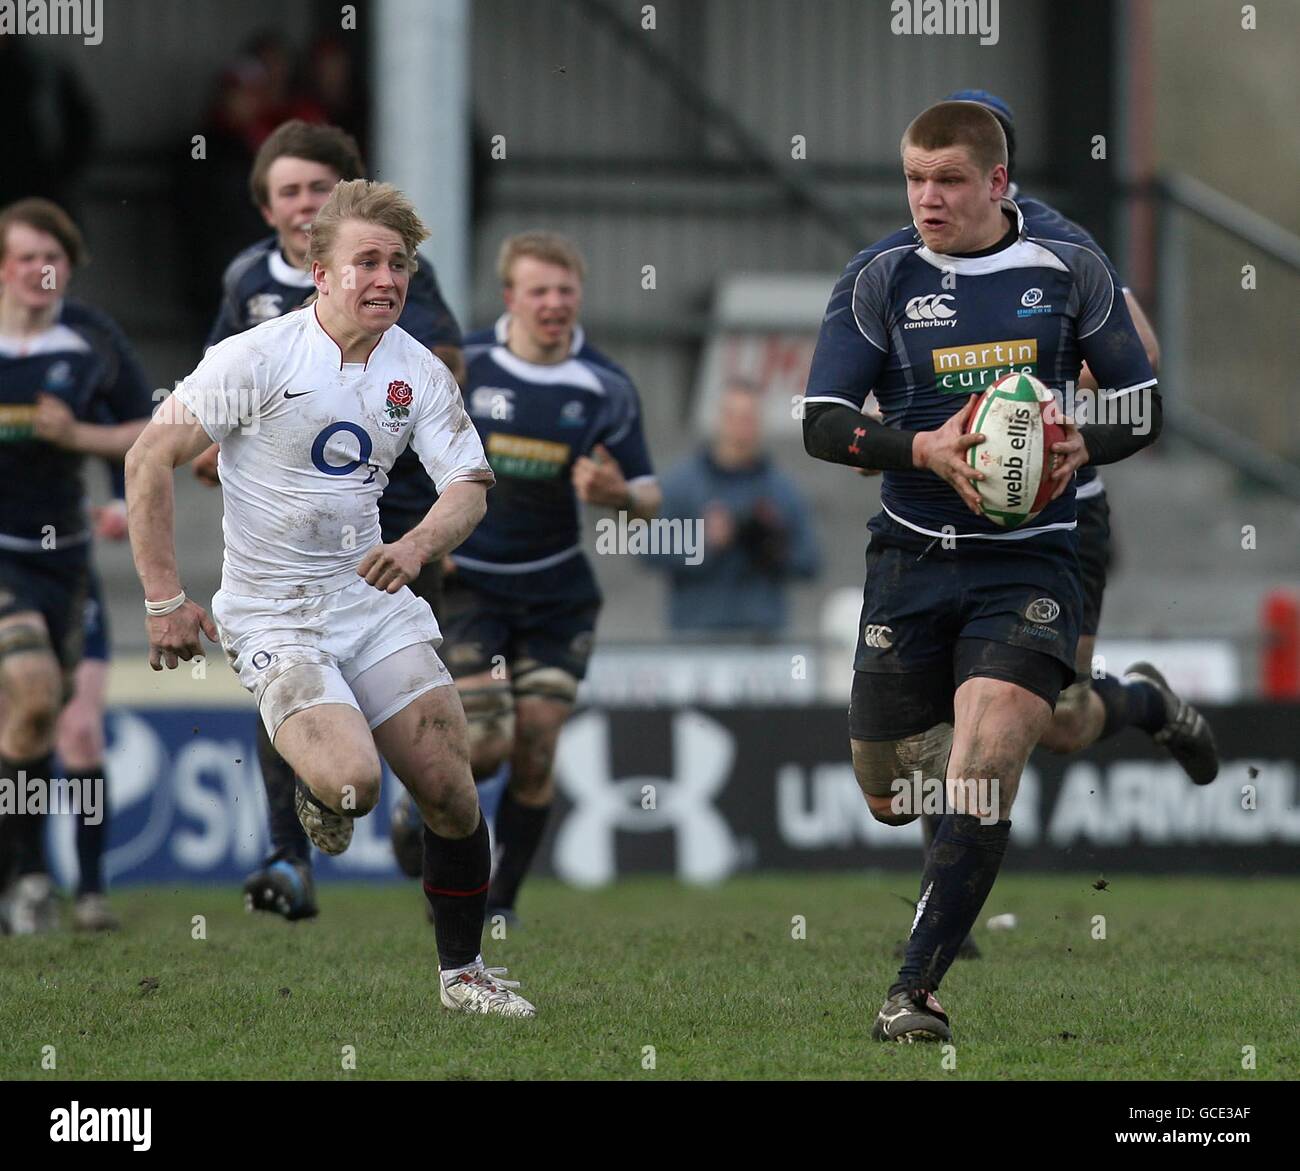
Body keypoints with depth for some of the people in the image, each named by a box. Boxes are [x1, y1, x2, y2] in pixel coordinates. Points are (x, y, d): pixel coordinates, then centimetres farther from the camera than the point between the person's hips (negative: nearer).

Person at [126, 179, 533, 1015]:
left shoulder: (420, 373, 2)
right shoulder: (256, 357, -12)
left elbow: (469, 484, 2)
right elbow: (151, 458, -9)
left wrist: (418, 546, -21)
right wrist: (165, 599, -11)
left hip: (375, 597, 5)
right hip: (272, 618, -5)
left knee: (451, 795, -4)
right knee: (353, 782, -26)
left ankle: (462, 971, 16)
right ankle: (314, 788, 12)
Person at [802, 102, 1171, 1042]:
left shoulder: (1070, 268, 0)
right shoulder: (880, 278, -1)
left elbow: (1143, 406, 7)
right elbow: (821, 422, -4)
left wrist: (1083, 446, -15)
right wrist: (925, 450, -22)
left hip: (1029, 562, -2)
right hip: (912, 560, 2)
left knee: (981, 783, -20)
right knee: (889, 799, 10)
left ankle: (917, 991, -17)